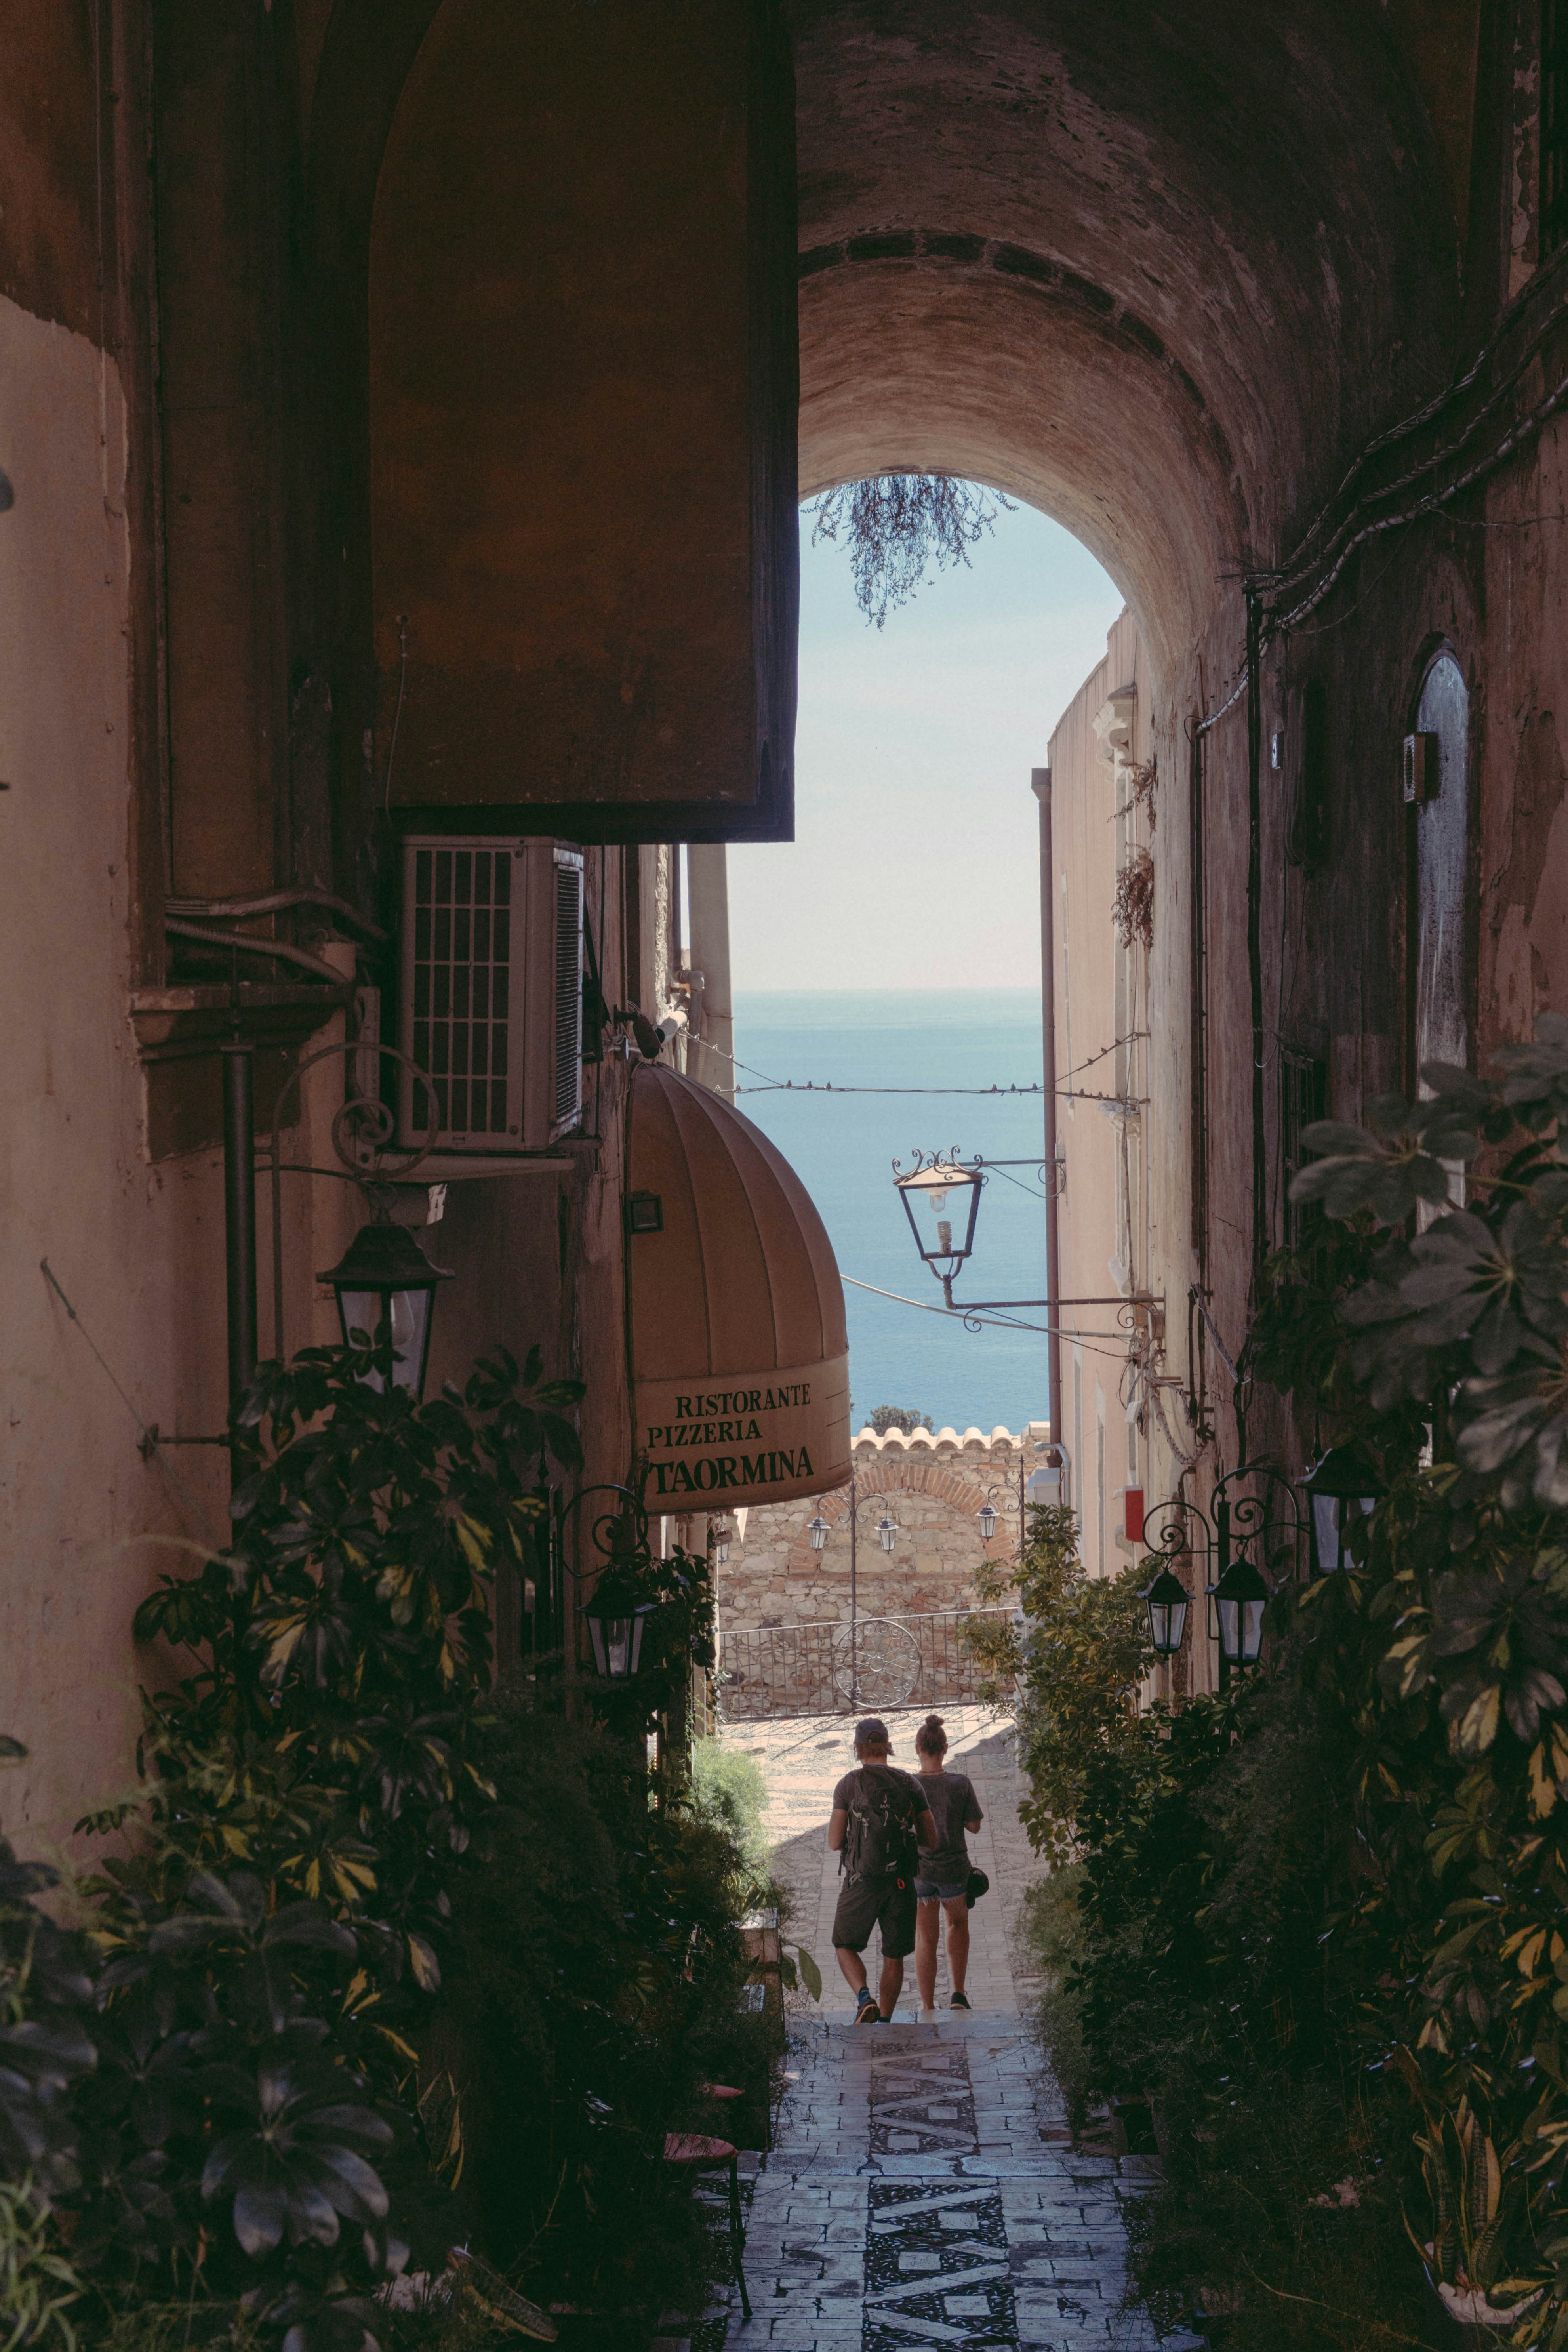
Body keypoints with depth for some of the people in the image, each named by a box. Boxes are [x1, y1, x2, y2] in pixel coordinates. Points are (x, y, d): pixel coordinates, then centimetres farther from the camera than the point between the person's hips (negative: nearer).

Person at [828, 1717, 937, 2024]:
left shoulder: (849, 1785, -6)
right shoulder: (909, 1784, 2)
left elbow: (834, 1843, -6)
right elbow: (930, 1838, 6)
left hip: (862, 1883, -2)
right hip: (901, 1883, 2)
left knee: (846, 1946, 15)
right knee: (894, 1956, 15)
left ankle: (864, 1997, -10)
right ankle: (884, 2022, 11)